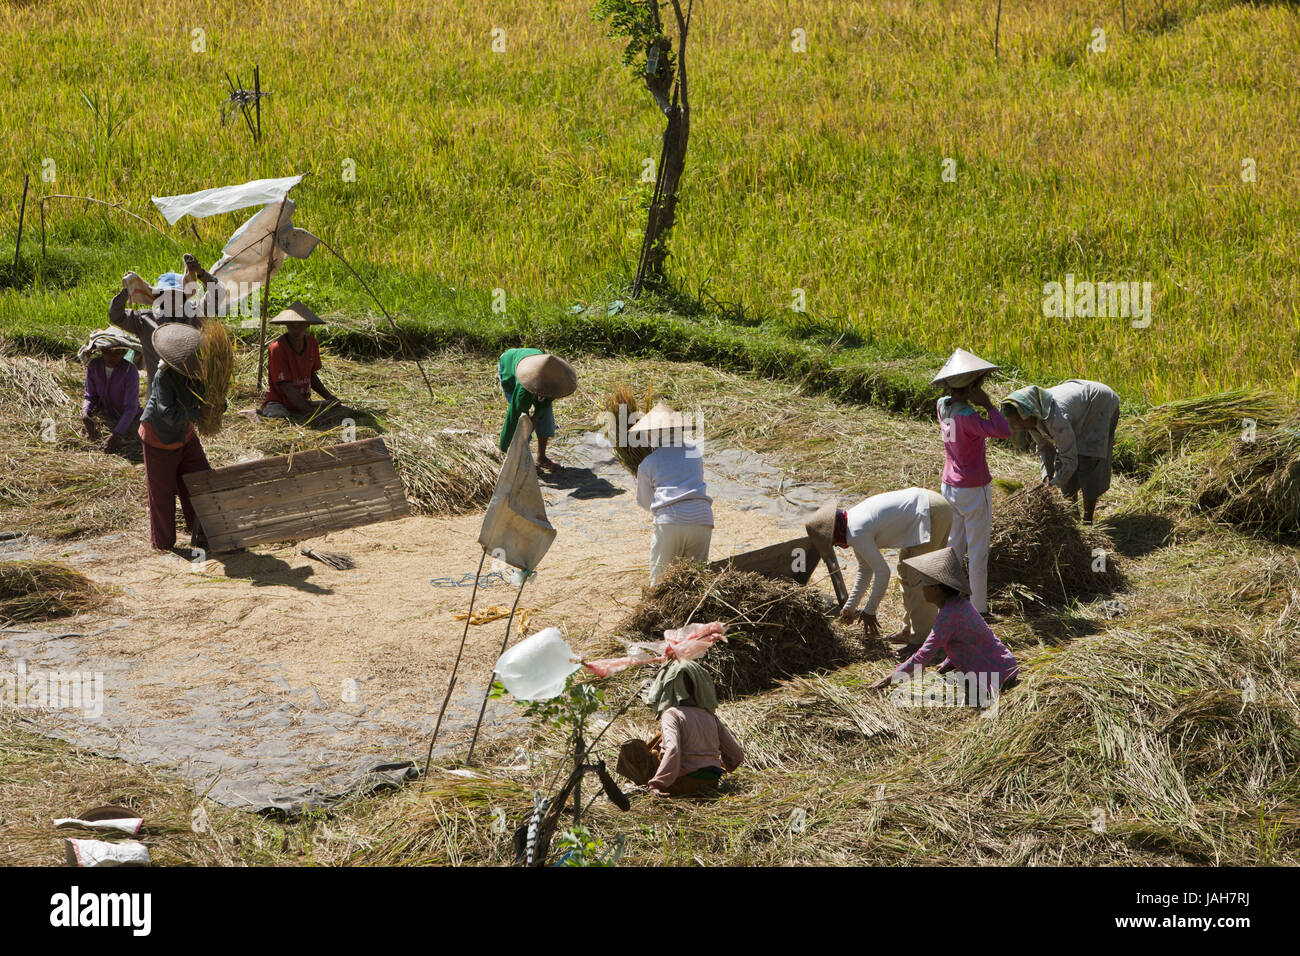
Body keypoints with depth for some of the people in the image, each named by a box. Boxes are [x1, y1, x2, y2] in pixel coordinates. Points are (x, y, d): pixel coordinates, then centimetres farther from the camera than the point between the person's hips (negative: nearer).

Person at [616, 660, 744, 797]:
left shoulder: (671, 715, -11)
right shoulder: (710, 716, 8)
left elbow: (673, 750, -28)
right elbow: (737, 755, 10)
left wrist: (656, 784, -29)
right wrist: (722, 768, 31)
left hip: (682, 784, -7)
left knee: (629, 748, -1)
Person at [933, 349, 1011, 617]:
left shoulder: (943, 406, -3)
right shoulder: (966, 416, -26)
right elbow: (1004, 432, -34)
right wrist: (988, 404, -24)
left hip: (949, 487, 8)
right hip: (973, 490, -8)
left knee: (955, 546, 18)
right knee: (978, 551, 4)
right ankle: (978, 608, 11)